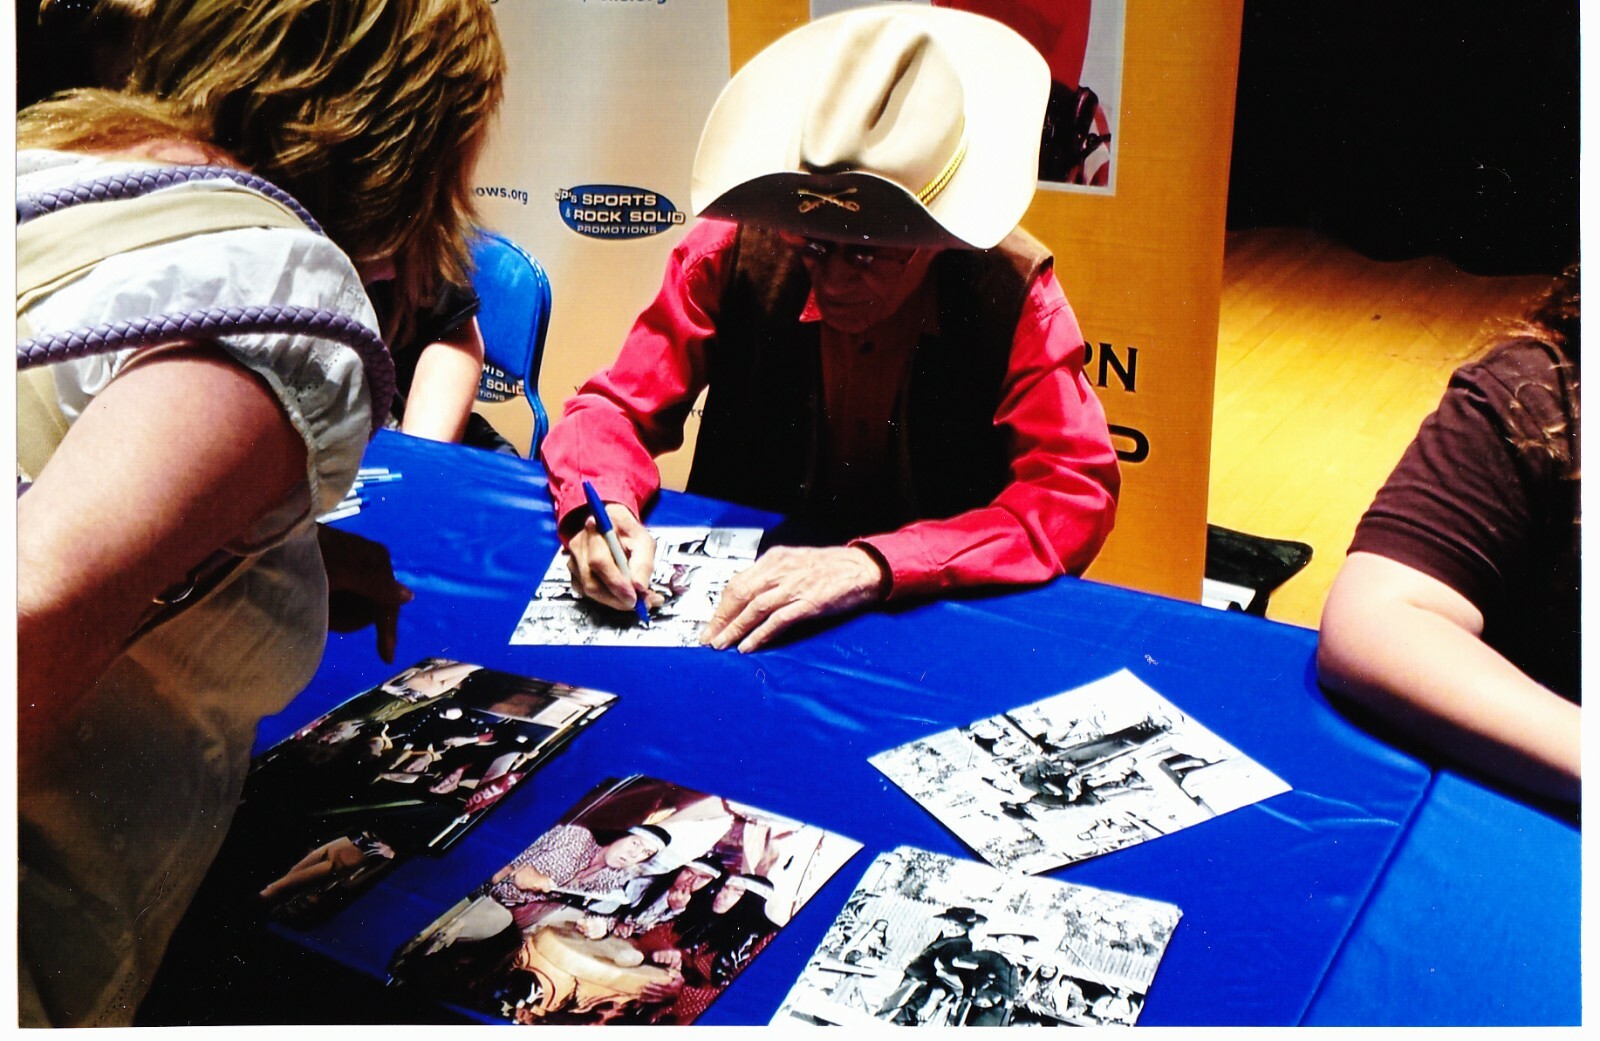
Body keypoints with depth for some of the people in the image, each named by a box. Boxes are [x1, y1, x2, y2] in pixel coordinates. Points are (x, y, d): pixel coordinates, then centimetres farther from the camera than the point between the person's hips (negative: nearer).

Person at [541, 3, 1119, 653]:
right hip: (733, 592, 2)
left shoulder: (1012, 291, -12)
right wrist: (598, 508, -25)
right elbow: (616, 409, -2)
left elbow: (1076, 495, -19)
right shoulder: (731, 251, -8)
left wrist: (874, 564, -31)